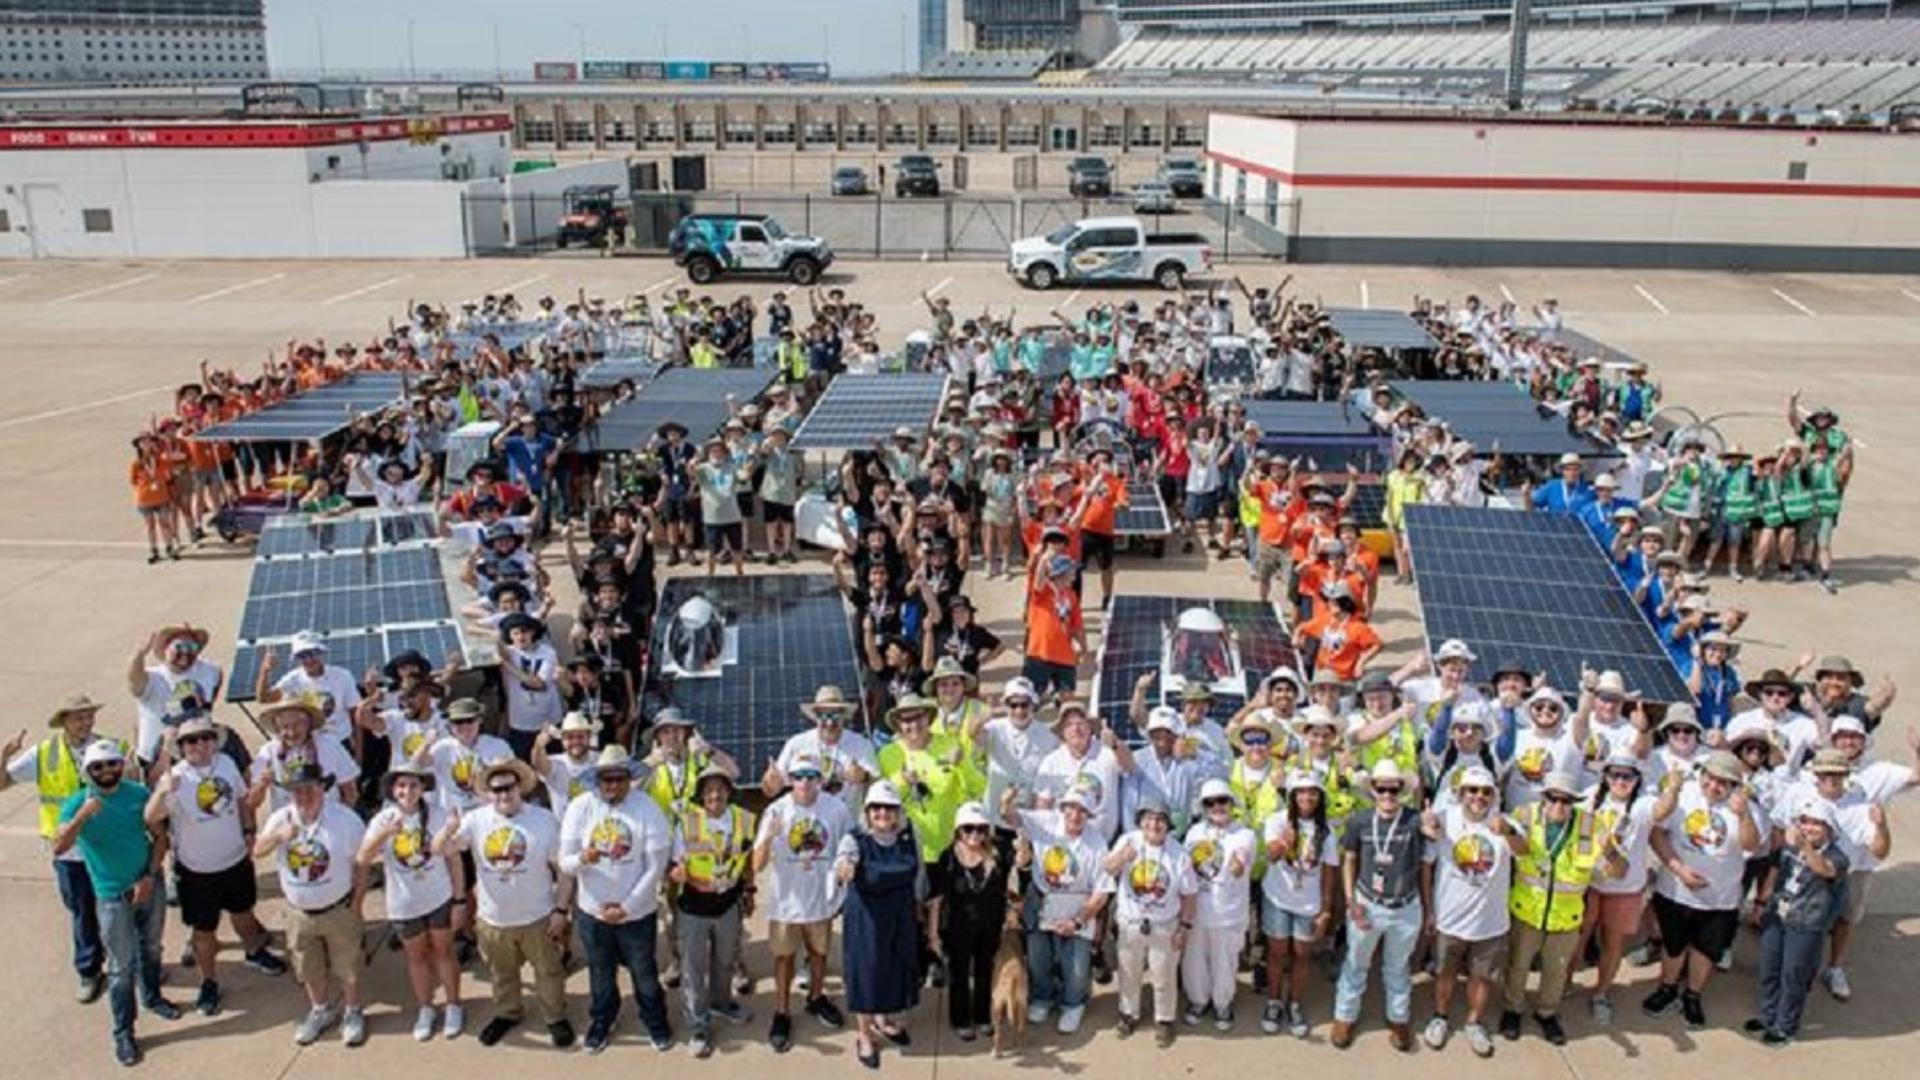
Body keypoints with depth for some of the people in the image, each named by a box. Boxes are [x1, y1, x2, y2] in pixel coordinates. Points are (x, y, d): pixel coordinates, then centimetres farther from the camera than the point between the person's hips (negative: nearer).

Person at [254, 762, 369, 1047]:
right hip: (299, 912, 3)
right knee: (309, 968, 21)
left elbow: (360, 865, -11)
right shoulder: (281, 818, -8)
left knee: (347, 966, 12)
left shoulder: (346, 819, -19)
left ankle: (352, 1012, 34)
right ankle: (319, 1011, 43)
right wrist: (279, 836, -31)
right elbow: (258, 851, -11)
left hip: (338, 909, -3)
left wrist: (355, 904, -9)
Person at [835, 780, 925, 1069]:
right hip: (866, 915, -4)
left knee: (898, 965, 18)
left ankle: (884, 1019, 43)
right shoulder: (855, 840, -20)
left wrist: (917, 903, 14)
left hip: (901, 914, 4)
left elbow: (918, 874, 7)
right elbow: (842, 860, -40)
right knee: (867, 969, 4)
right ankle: (863, 1034, 24)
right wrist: (842, 870, -62)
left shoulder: (908, 837, -7)